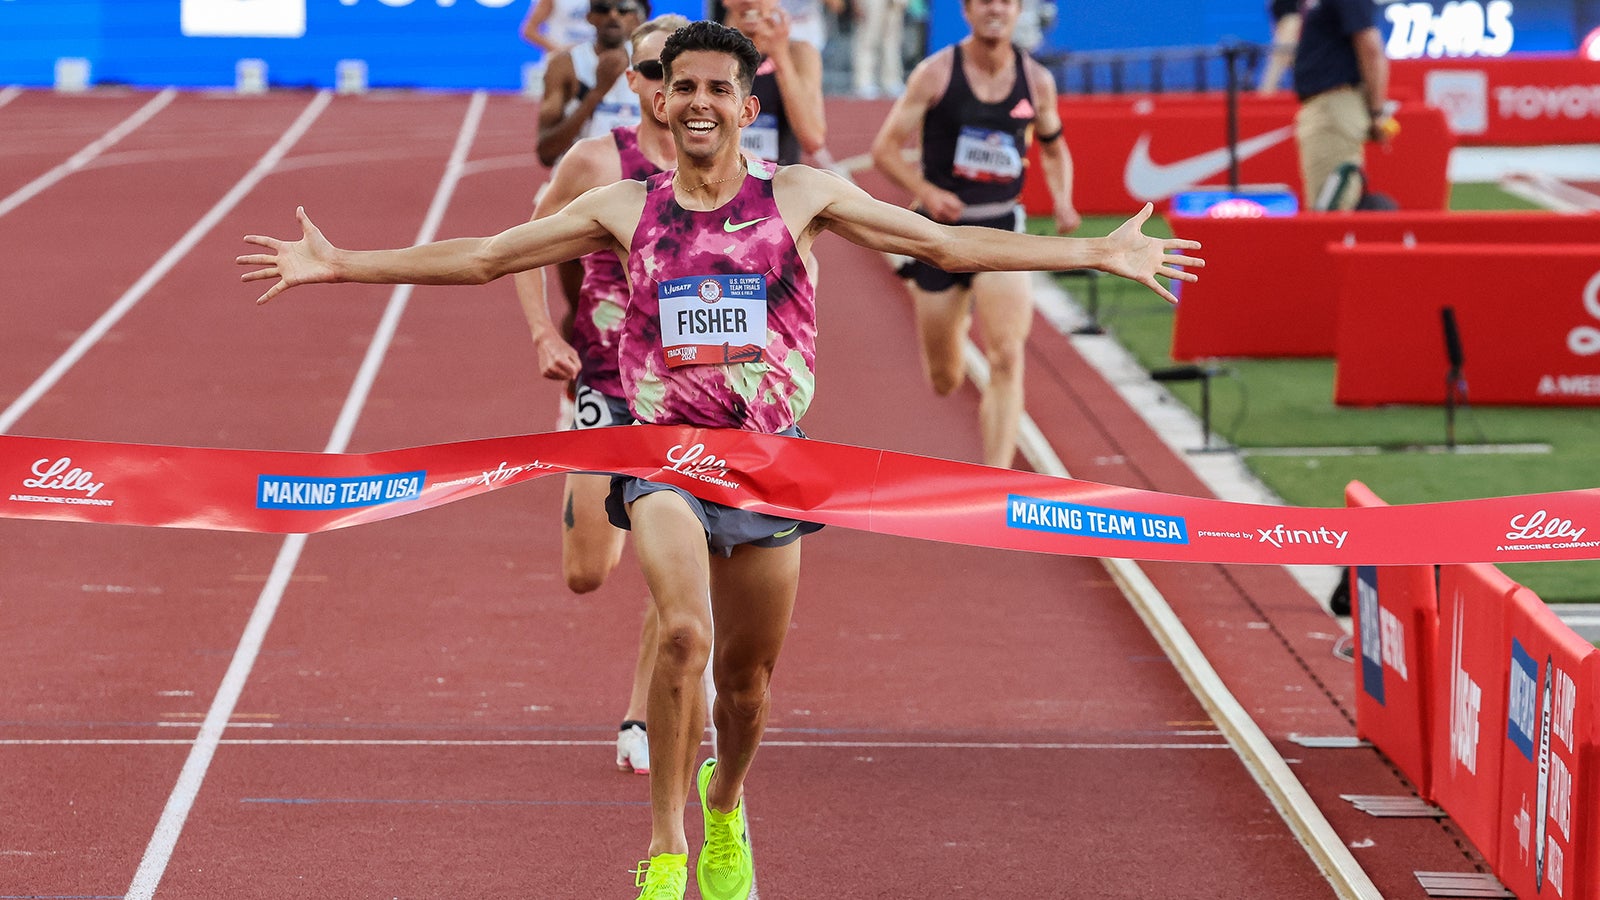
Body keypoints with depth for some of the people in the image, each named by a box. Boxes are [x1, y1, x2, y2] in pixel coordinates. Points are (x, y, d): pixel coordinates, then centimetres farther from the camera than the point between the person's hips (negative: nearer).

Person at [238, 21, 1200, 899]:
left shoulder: (800, 196, 2)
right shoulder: (625, 209, 3)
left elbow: (949, 246, 5)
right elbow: (480, 259, 9)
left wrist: (1099, 253, 2)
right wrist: (337, 265, 5)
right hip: (665, 457, -1)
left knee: (748, 677, 10)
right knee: (685, 633, -26)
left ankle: (725, 809, 44)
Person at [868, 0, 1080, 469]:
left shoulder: (1037, 81, 1)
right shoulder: (935, 74, -7)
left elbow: (1054, 149, 19)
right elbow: (885, 148, -4)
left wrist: (1062, 201, 0)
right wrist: (927, 193, -20)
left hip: (1002, 228, 1)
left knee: (1006, 360, -19)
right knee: (943, 381, 11)